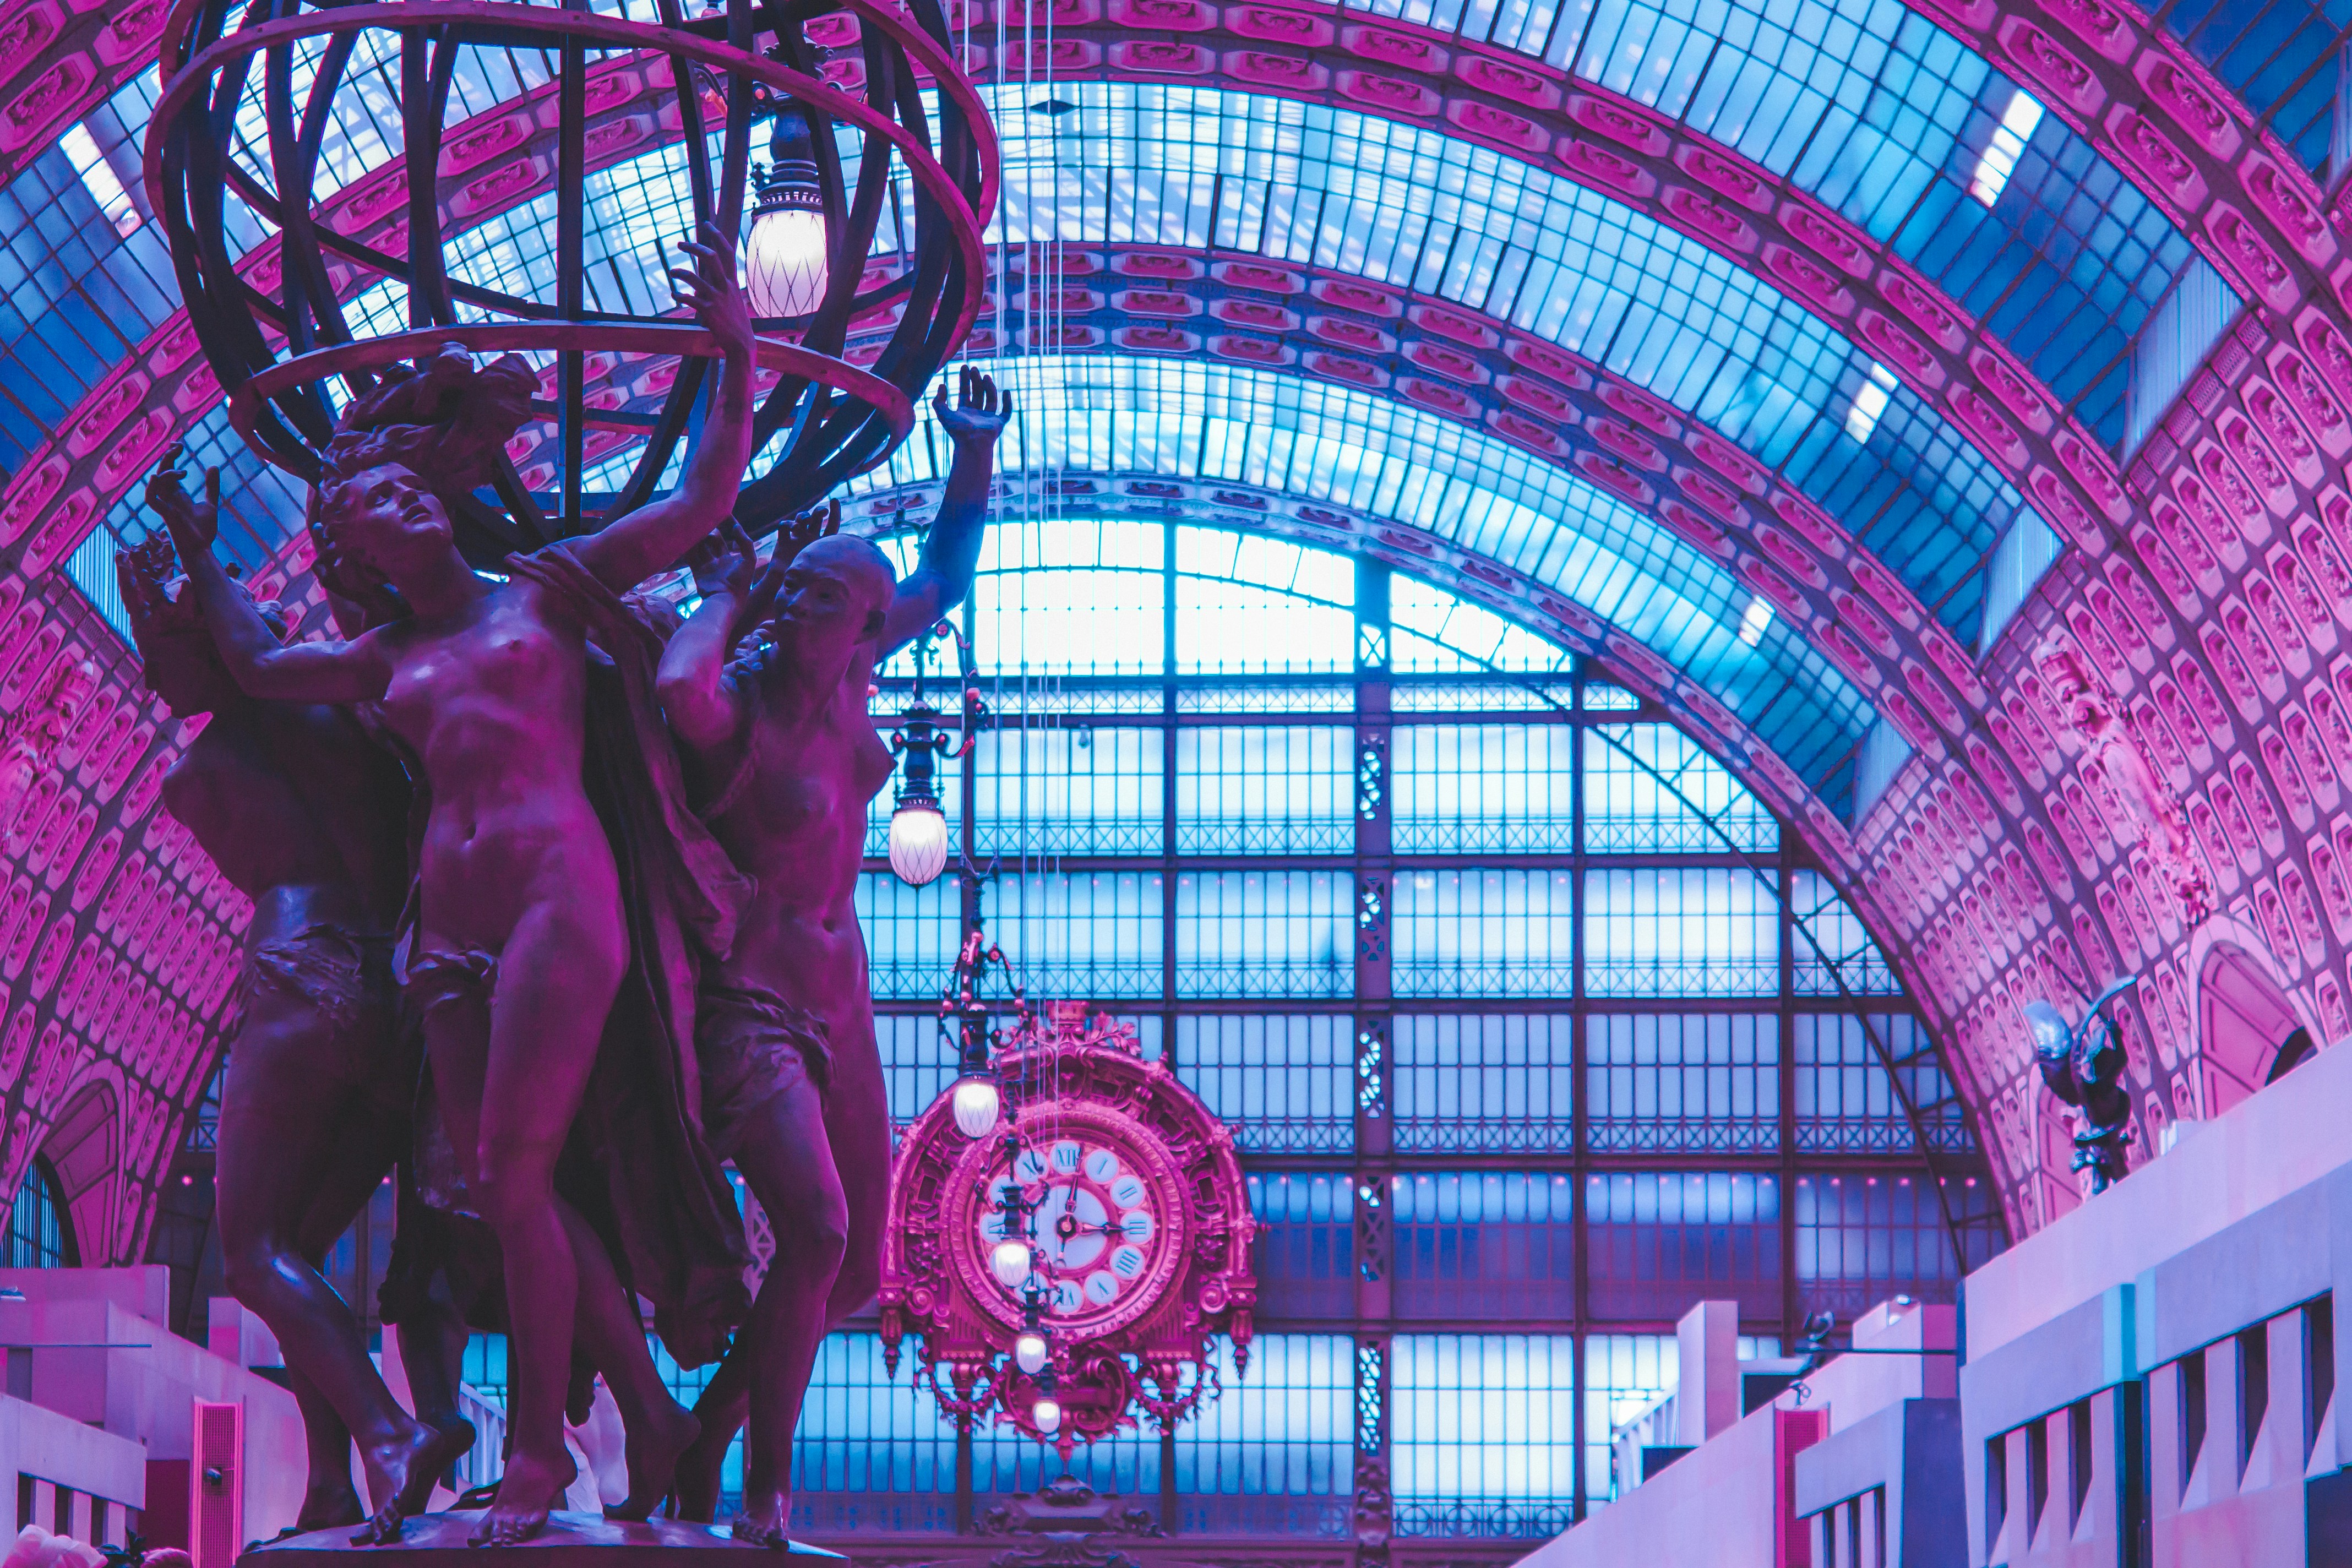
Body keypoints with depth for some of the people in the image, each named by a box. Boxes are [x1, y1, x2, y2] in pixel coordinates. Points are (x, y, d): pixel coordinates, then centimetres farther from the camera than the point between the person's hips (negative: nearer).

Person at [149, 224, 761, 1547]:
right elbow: (262, 666, 37)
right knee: (513, 1190, 0)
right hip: (450, 930, 6)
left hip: (559, 892, -6)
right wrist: (201, 559, 40)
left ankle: (539, 1449, -8)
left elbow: (705, 500, 8)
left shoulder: (548, 590, 11)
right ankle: (655, 1414, 9)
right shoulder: (390, 662, 22)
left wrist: (736, 357, 1)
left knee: (512, 1178, -14)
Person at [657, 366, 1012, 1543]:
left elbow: (942, 580, 17)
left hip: (834, 993, 8)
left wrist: (976, 455, 4)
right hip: (747, 992, -8)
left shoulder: (845, 675, 0)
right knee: (815, 1231, -25)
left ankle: (701, 1451, 27)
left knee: (853, 1269, 11)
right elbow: (678, 686, -47)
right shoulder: (738, 706, -20)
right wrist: (727, 597, -27)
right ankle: (761, 1502, -17)